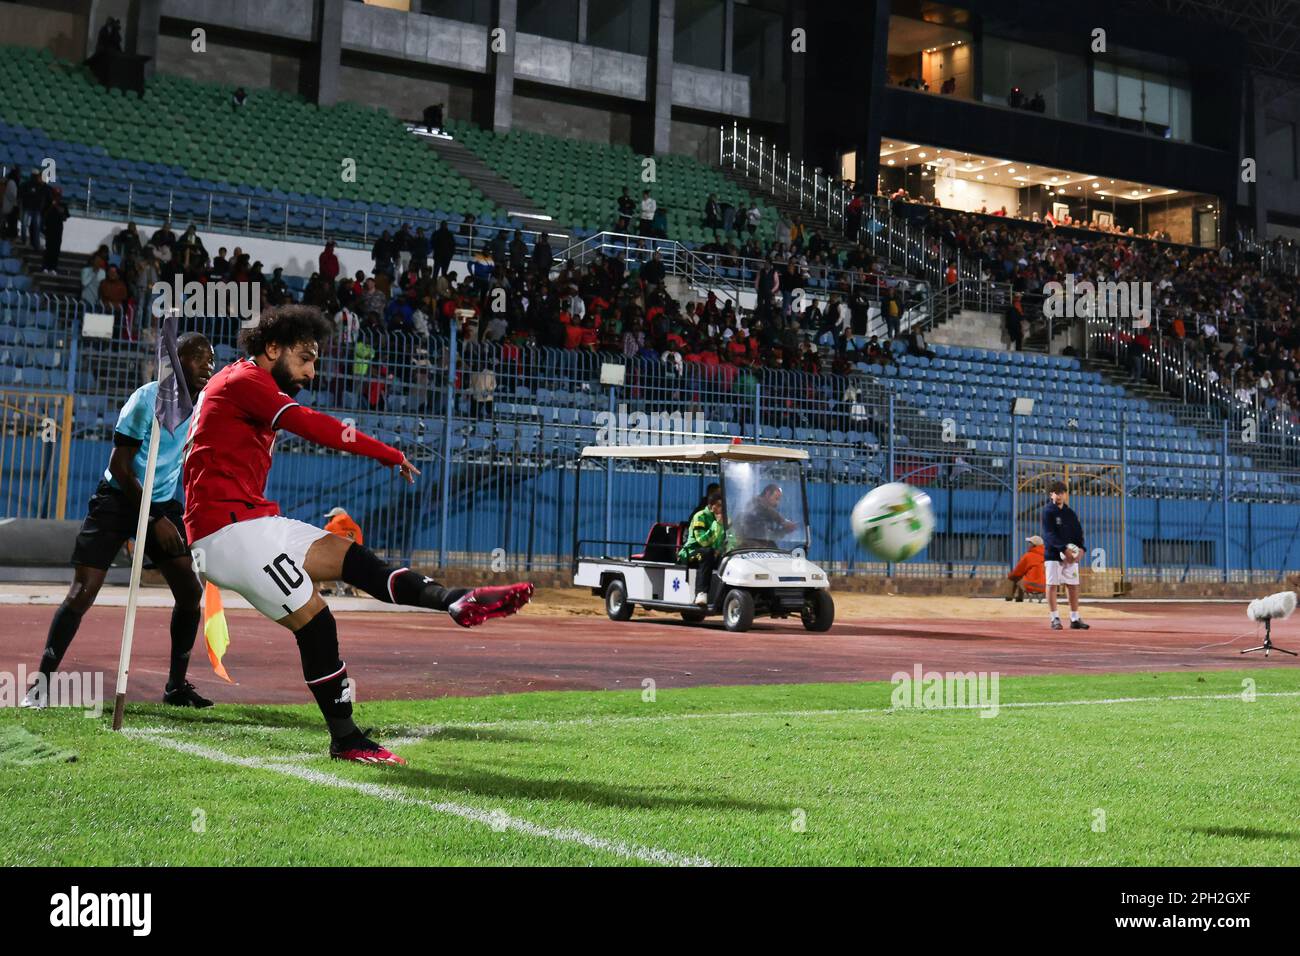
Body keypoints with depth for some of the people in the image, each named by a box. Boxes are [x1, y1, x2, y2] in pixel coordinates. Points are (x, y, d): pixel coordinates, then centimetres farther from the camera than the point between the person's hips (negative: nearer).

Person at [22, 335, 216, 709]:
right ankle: (41, 682, 0)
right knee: (82, 593, -11)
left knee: (190, 592, -2)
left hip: (163, 505, 6)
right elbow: (119, 466, -17)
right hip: (117, 500, -6)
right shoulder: (147, 399, -17)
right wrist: (155, 520, -18)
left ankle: (176, 685, 11)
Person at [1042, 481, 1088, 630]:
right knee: (1052, 585, -5)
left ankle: (1075, 619, 9)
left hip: (1071, 555, 5)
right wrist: (1064, 549, -25)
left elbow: (1078, 532, 10)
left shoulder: (1070, 513, 13)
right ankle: (1055, 619, -1)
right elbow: (1049, 534, -15)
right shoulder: (1048, 512, -4)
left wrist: (1080, 548, -10)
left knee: (1073, 585, 4)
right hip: (1053, 554, -5)